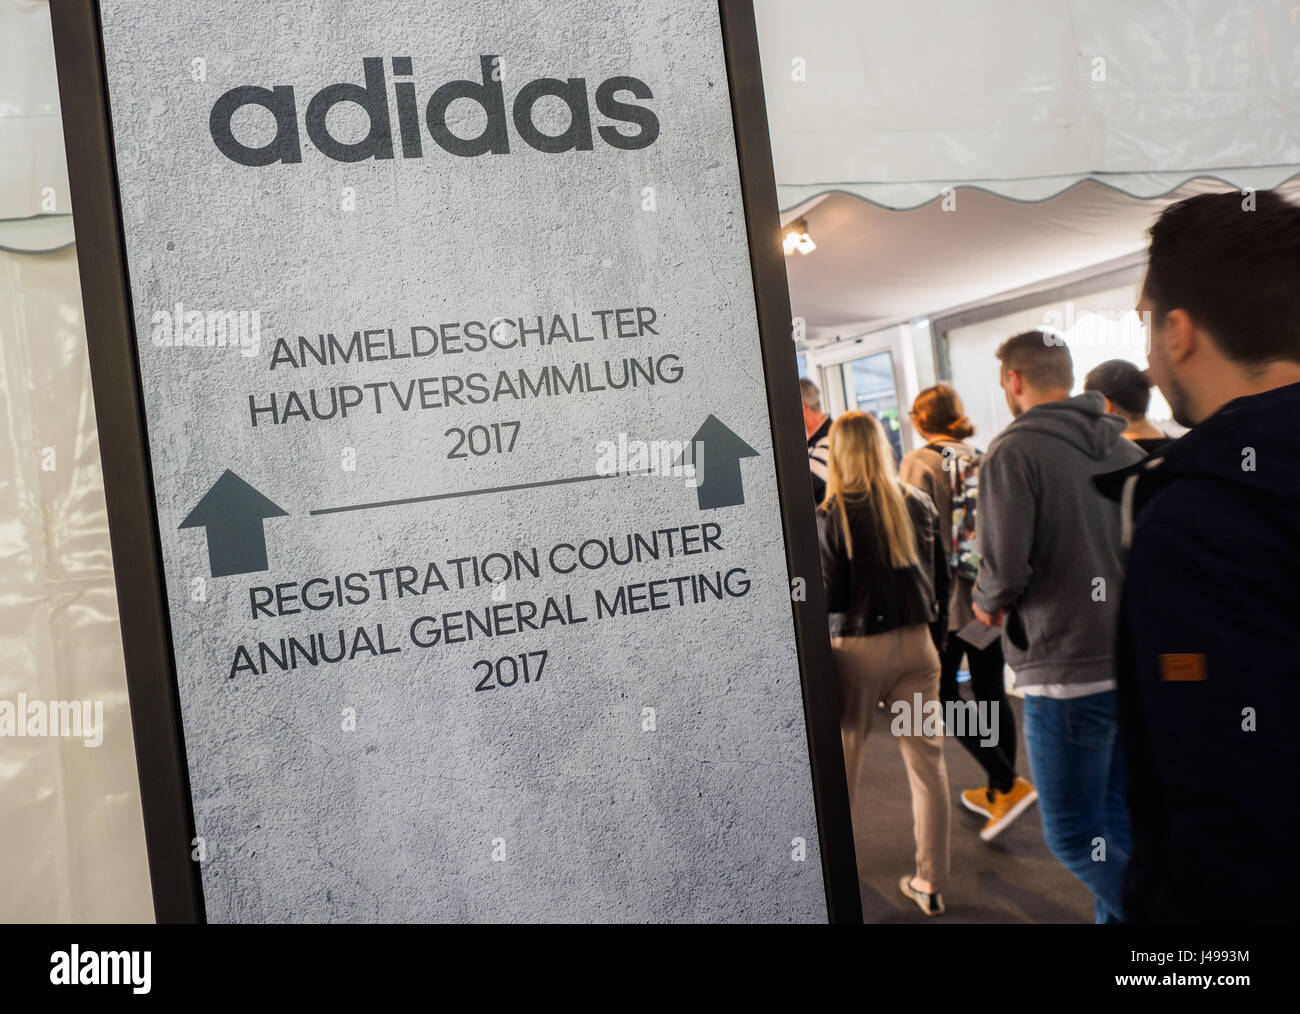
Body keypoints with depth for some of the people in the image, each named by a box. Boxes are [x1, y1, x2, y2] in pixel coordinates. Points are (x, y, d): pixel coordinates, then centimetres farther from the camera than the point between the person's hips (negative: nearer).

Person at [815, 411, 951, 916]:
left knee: (842, 764, 12)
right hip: (915, 644, 3)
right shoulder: (918, 505, 2)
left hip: (858, 649, -3)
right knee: (927, 761, 9)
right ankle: (929, 882, 17)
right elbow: (941, 579, 8)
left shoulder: (830, 516, -12)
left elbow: (829, 597, -14)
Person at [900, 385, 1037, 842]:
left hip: (947, 598, -6)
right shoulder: (985, 459, 6)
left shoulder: (919, 463, -10)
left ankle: (1009, 785, -4)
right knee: (991, 691, 12)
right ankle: (998, 794, 24)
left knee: (943, 695, 4)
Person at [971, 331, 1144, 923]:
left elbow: (1004, 569, -19)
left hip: (1066, 670, -7)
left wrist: (986, 602, 2)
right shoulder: (1126, 450, 8)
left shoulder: (1013, 452, -12)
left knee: (1073, 837, 3)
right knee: (1118, 826, 19)